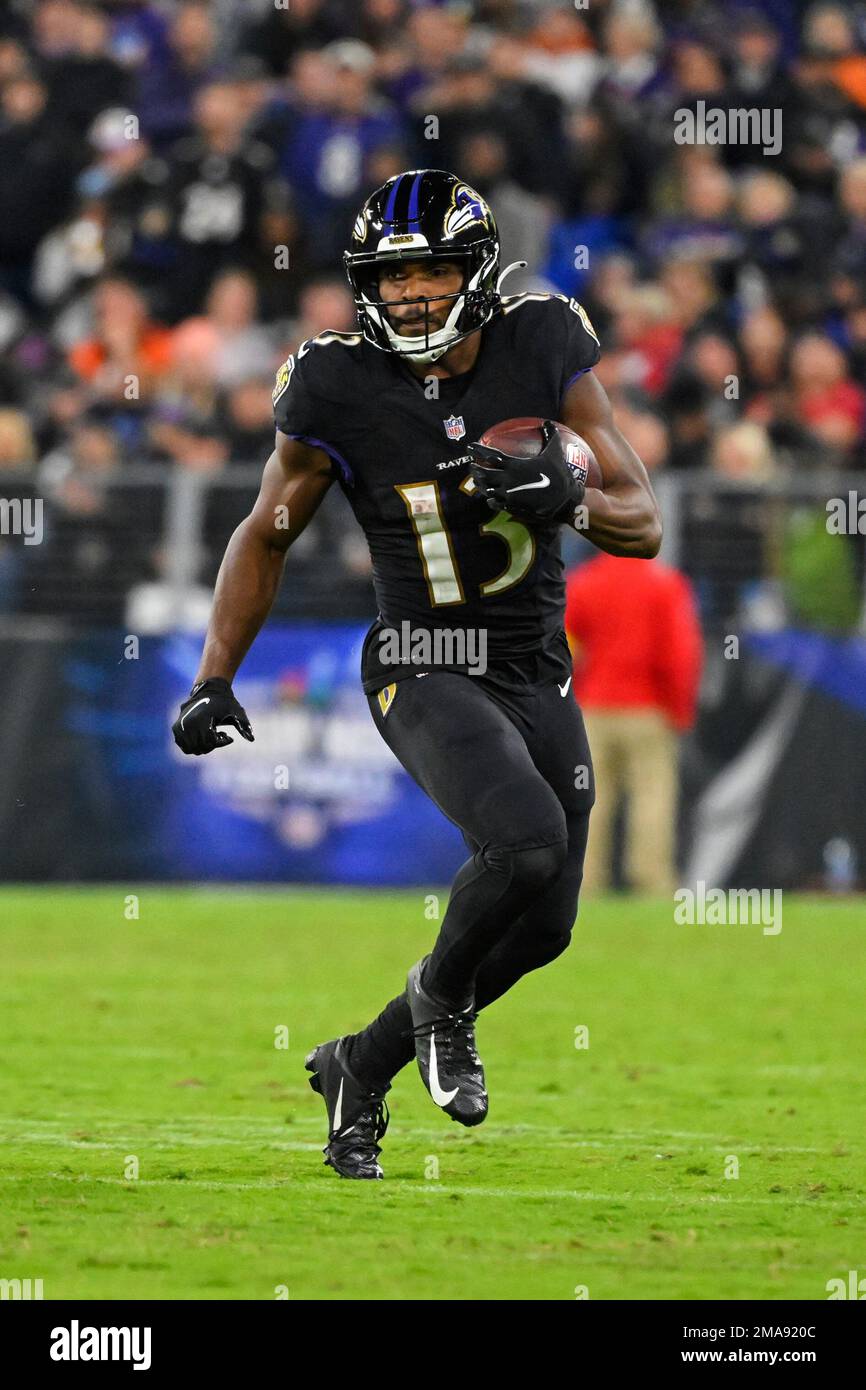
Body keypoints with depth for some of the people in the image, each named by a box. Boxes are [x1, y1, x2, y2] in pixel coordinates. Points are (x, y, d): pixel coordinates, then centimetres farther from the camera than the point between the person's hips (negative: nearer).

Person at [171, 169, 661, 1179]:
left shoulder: (542, 347, -8)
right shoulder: (341, 387, -14)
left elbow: (645, 527, -4)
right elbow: (267, 535, 2)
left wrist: (567, 497, -26)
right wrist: (213, 680, -5)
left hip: (538, 674, 5)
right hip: (423, 671, -5)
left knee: (543, 926, 9)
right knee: (526, 841, -30)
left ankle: (361, 1064, 28)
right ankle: (439, 999, 0)